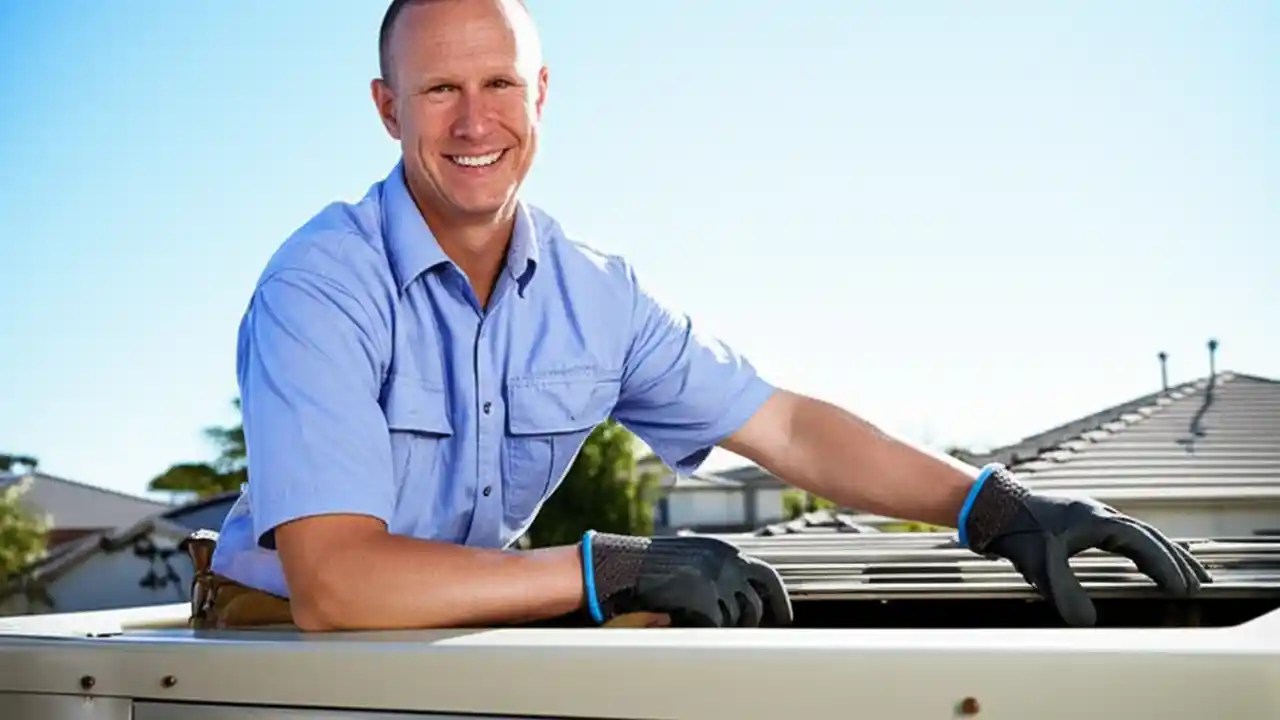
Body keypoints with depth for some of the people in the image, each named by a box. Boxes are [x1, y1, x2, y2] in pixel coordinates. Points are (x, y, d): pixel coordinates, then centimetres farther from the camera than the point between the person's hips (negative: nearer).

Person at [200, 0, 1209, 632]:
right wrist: (616, 569, -32)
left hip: (472, 628, 5)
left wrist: (998, 508, -11)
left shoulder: (594, 291, -2)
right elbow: (331, 583, -29)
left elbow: (784, 427, 1)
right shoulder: (322, 285, -20)